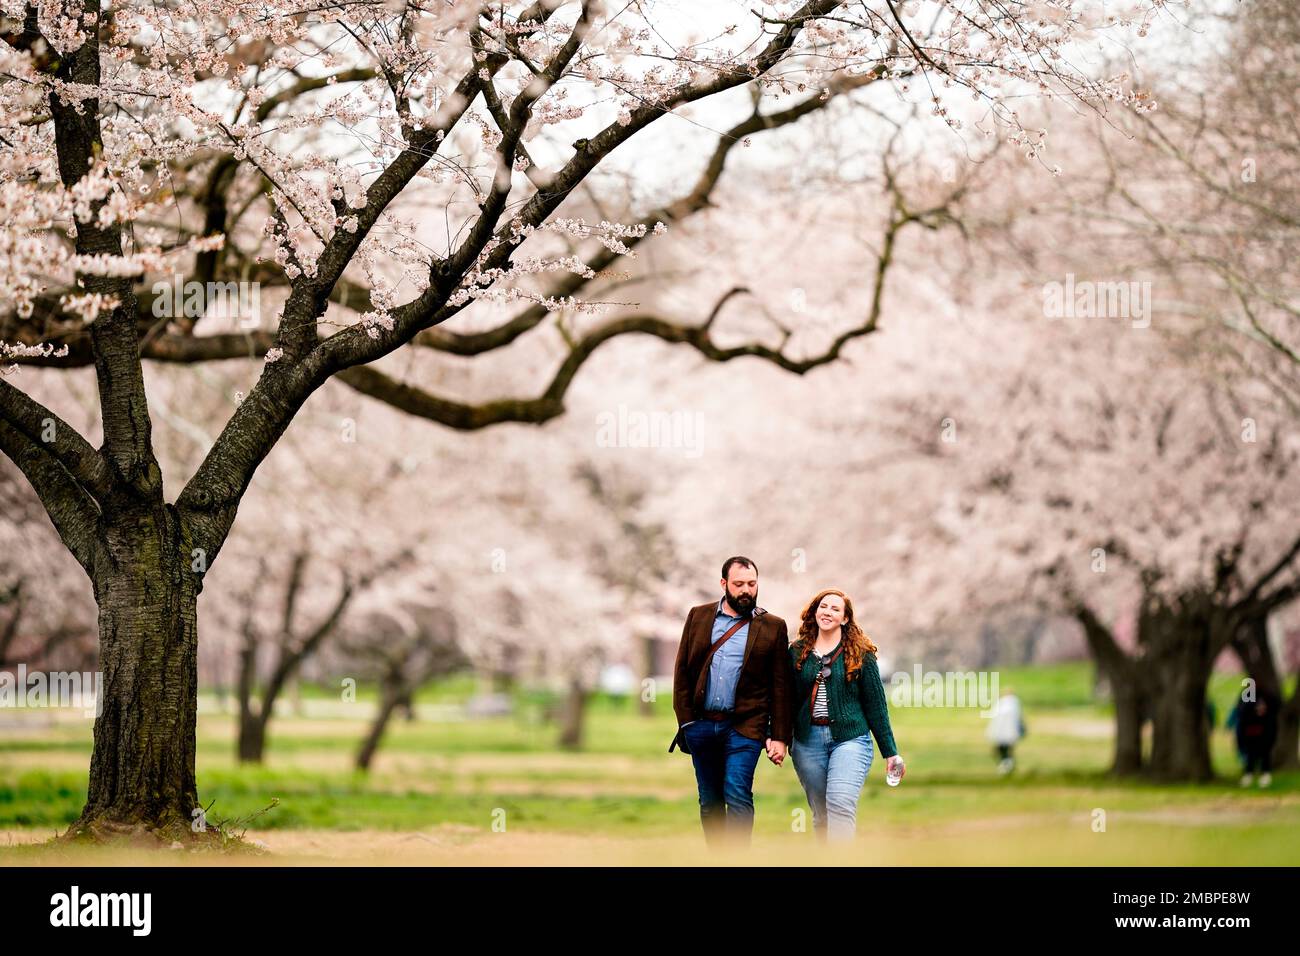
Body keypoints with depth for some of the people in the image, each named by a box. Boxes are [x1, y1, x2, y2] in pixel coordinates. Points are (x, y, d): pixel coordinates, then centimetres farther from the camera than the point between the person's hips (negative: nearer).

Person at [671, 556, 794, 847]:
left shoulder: (773, 627, 3)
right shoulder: (699, 616, 9)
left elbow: (781, 687, 1)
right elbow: (682, 671, 8)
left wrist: (780, 736, -4)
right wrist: (685, 719, -1)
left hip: (744, 726, -3)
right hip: (701, 725, 3)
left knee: (737, 796, -16)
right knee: (709, 802, 10)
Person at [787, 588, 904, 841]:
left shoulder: (860, 654, 3)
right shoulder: (797, 652, 10)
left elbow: (875, 704, 4)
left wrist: (890, 752, 3)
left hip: (850, 739, -3)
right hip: (808, 741, 3)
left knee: (841, 804, -21)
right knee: (820, 814, 5)